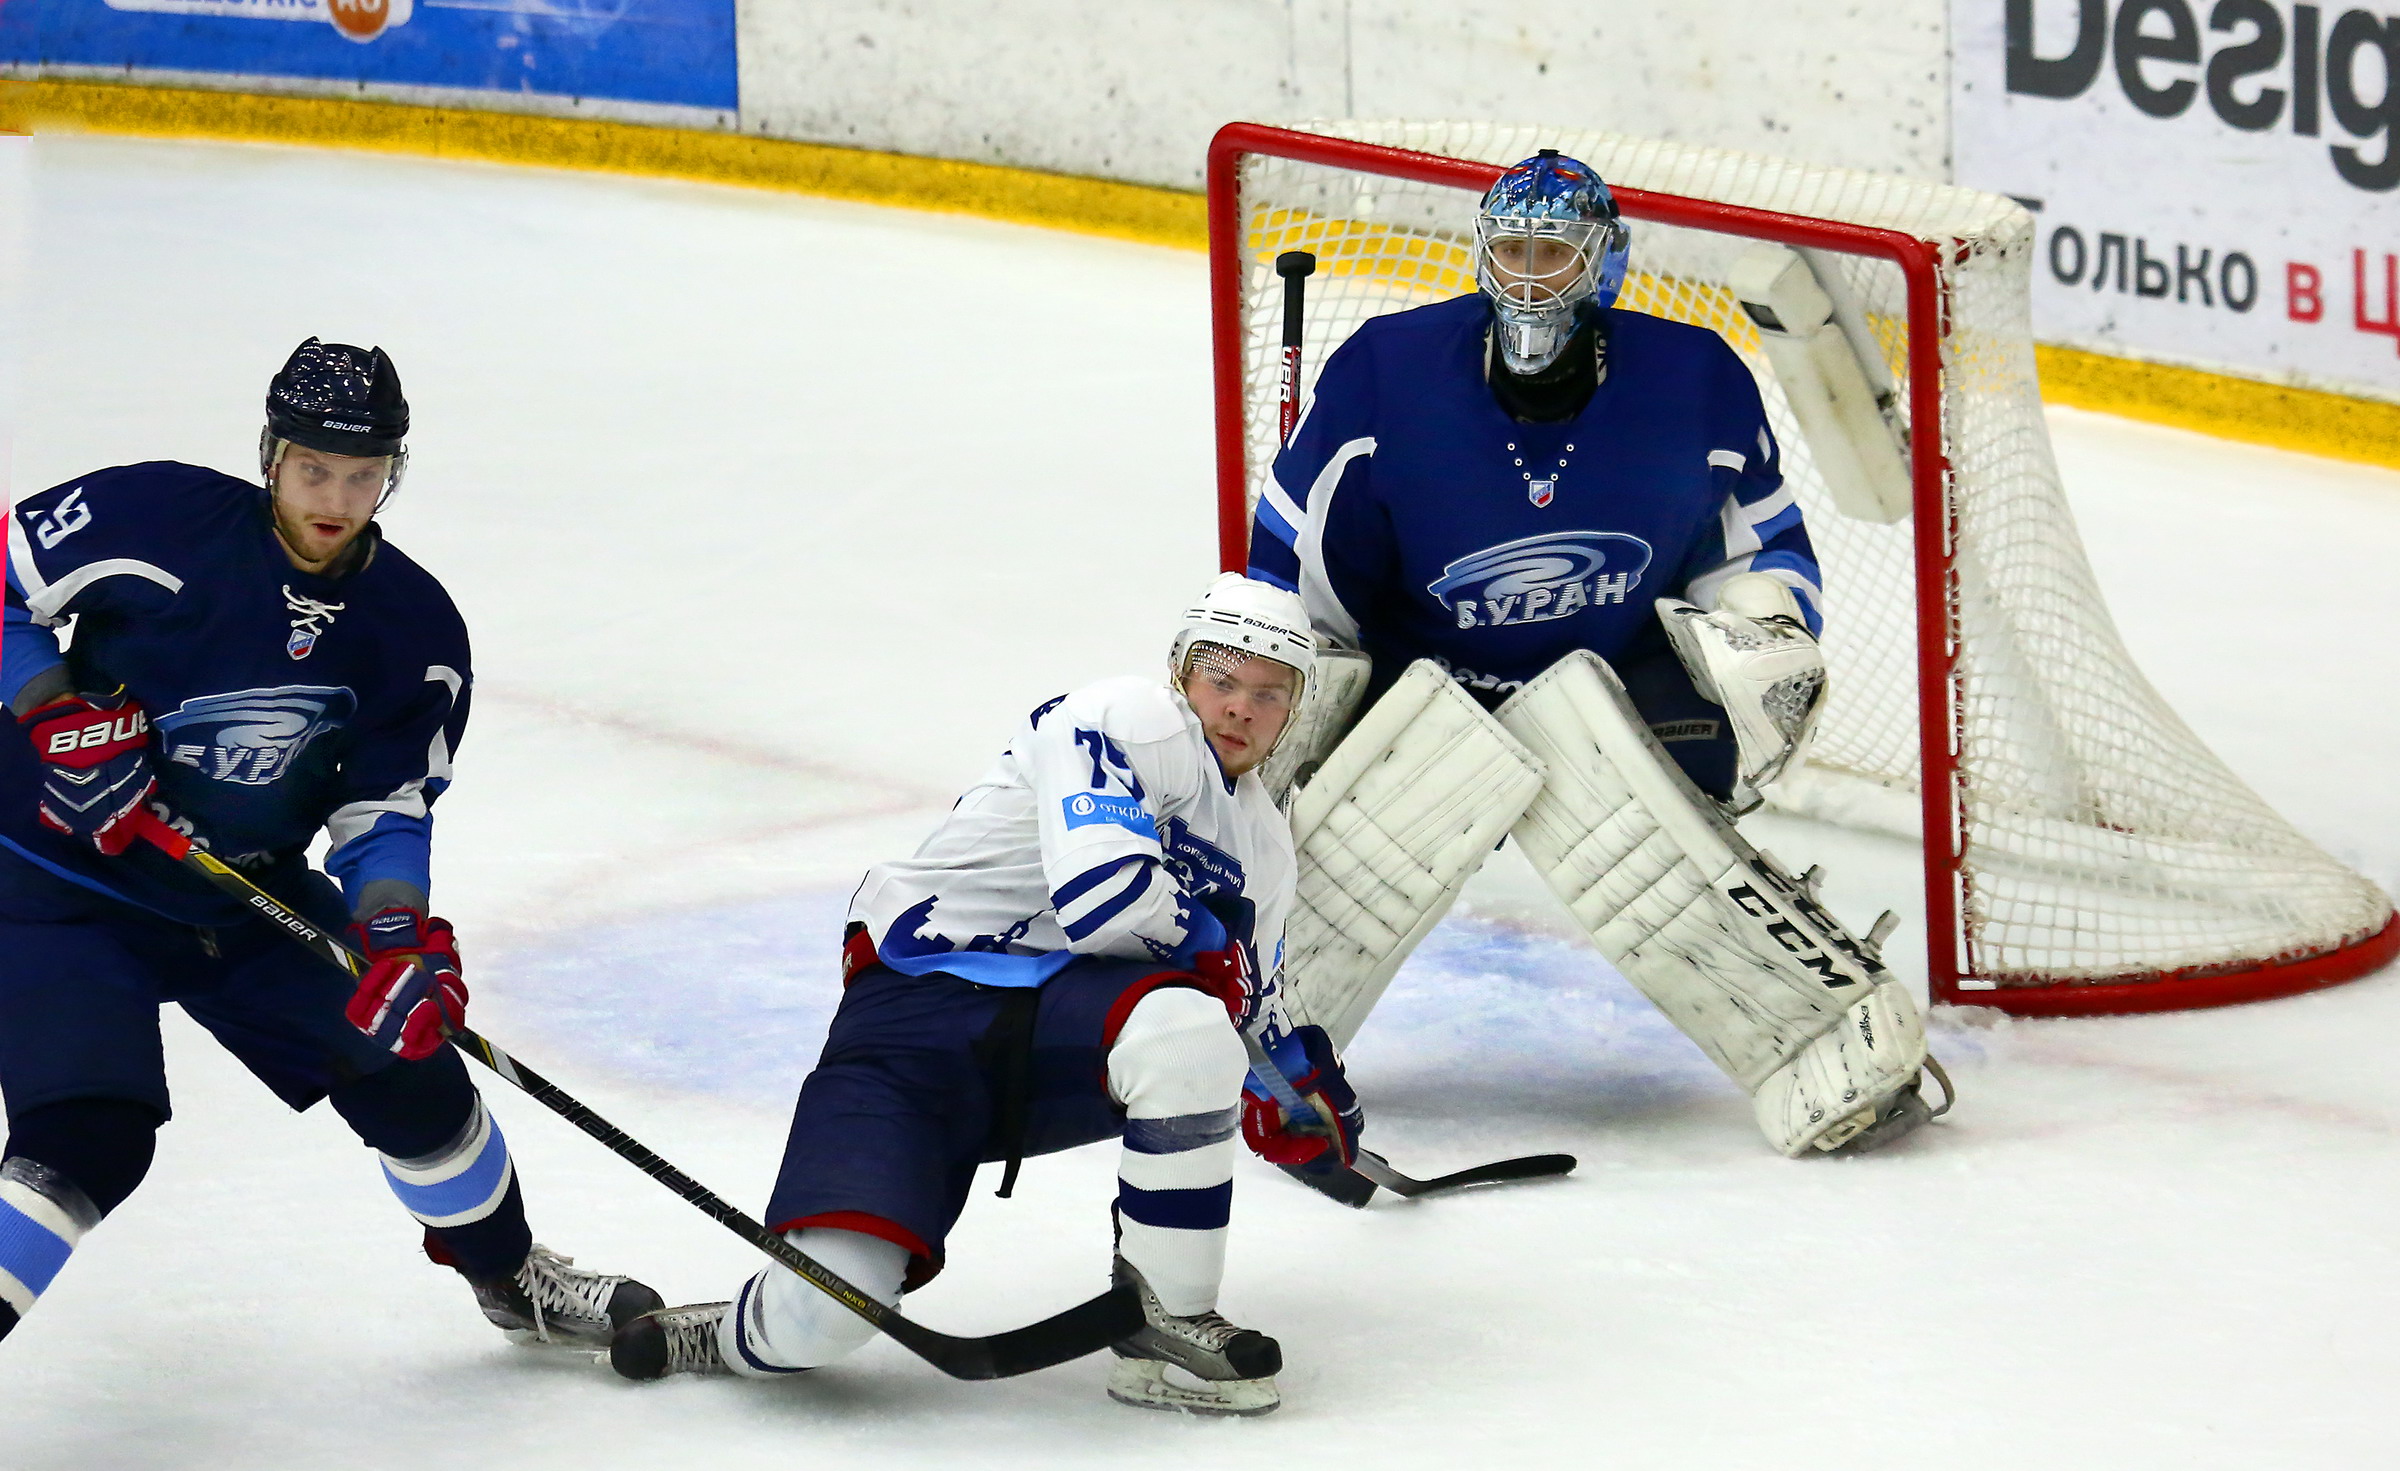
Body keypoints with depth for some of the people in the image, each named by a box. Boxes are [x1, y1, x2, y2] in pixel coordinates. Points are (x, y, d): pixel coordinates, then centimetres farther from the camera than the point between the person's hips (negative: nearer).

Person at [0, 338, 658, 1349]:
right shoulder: (162, 518, -20)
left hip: (248, 894, 5)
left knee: (407, 1067, 6)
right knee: (90, 1140, -23)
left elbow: (384, 813, 0)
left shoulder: (414, 629, -5)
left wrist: (399, 931, -19)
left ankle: (511, 1275, 33)